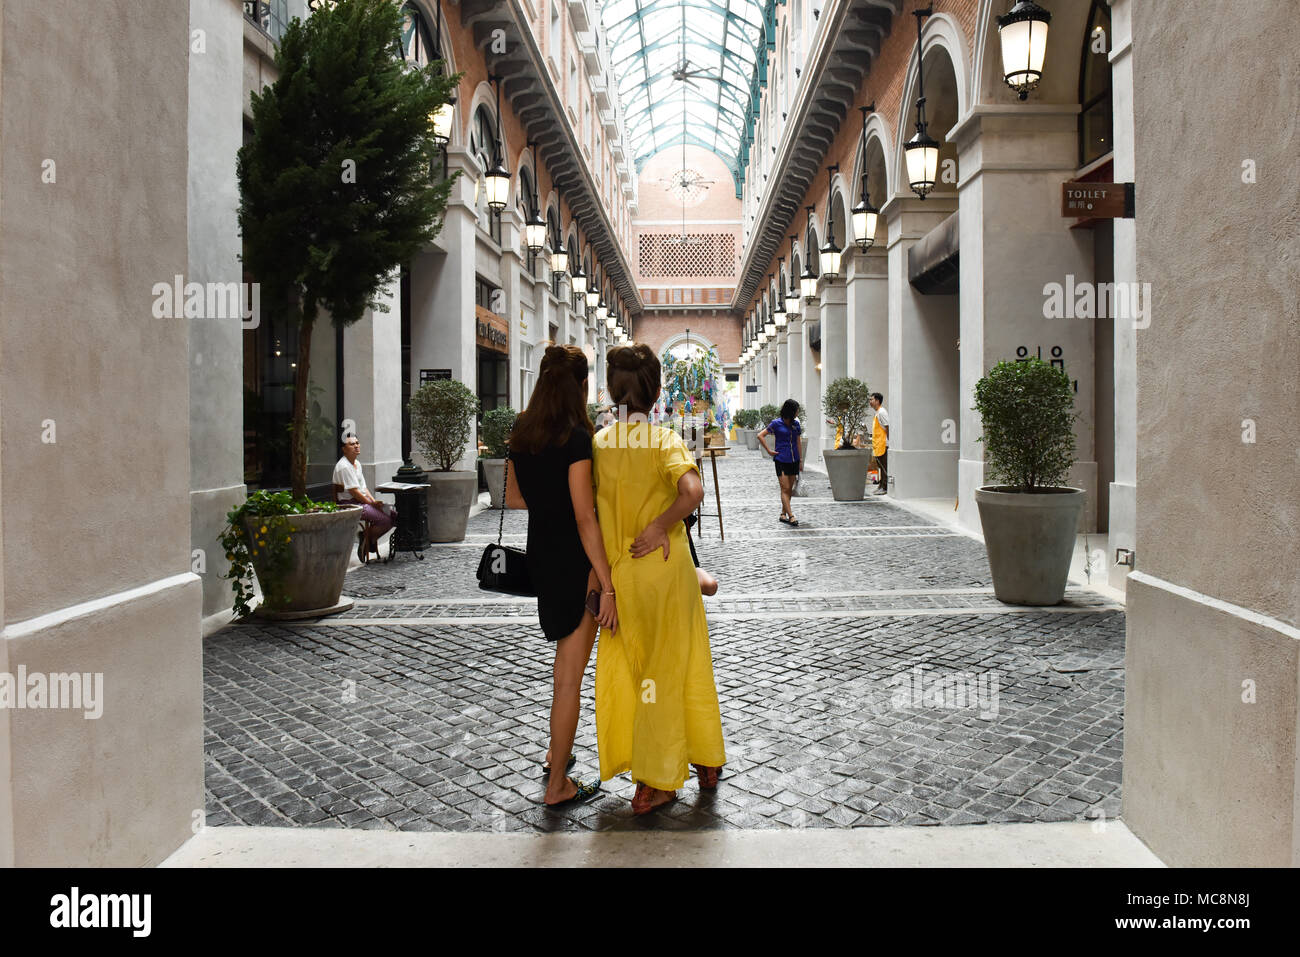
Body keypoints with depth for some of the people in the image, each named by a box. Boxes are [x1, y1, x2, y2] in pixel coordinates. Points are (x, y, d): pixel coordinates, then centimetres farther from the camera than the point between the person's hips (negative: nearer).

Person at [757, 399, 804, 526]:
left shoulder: (796, 424, 9)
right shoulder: (776, 423, -5)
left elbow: (798, 443, 14)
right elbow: (760, 436, -4)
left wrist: (801, 460, 10)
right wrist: (769, 451, -7)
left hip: (794, 460, 5)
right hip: (781, 460, -5)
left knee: (789, 489, 8)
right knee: (785, 489, -9)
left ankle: (783, 514, 18)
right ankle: (791, 516, -14)